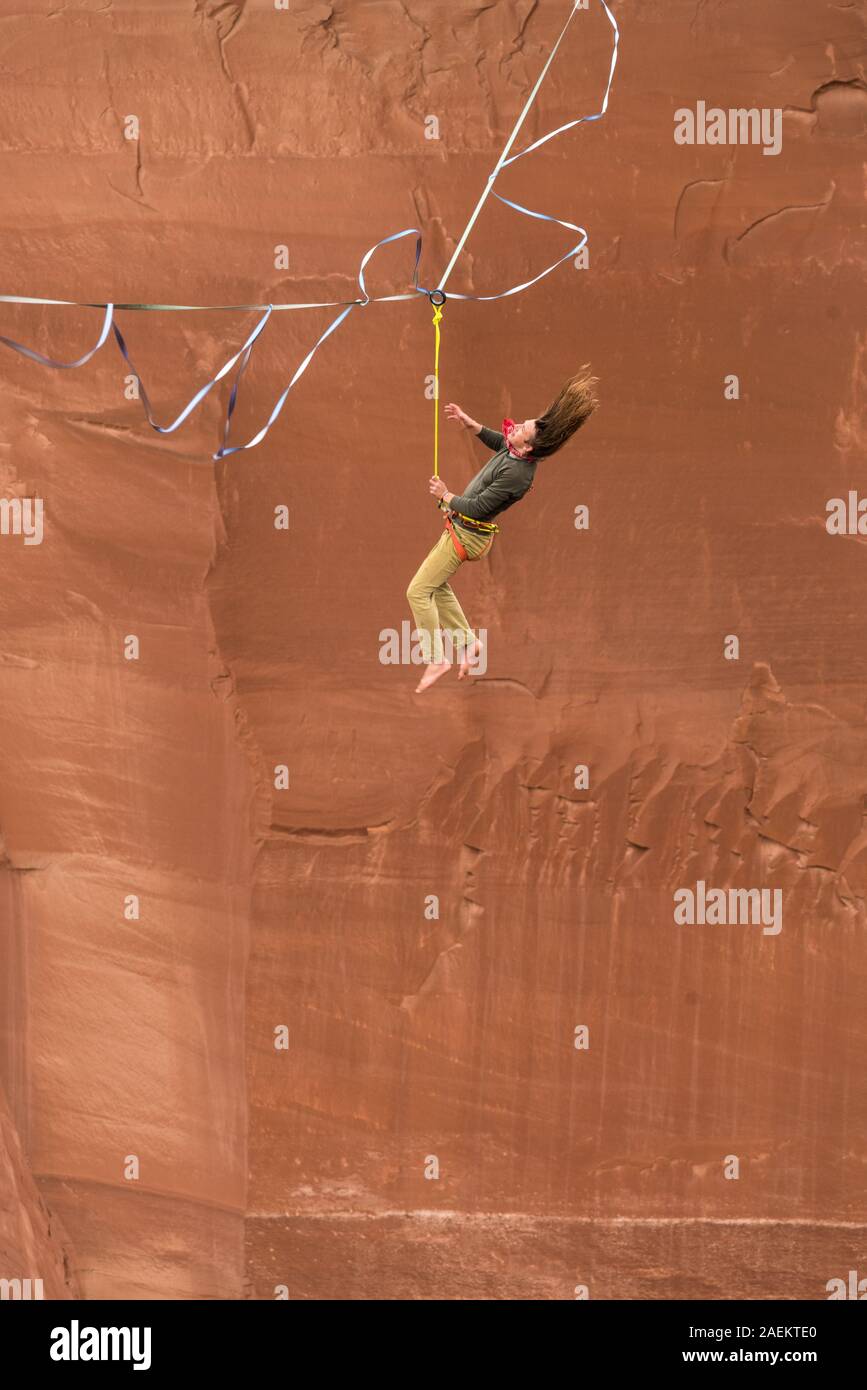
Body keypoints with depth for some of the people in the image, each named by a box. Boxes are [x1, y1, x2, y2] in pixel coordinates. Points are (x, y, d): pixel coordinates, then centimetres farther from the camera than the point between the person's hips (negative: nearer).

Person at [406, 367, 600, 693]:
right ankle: (468, 643, 28)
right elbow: (498, 441, 21)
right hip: (460, 529, 10)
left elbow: (476, 508, -25)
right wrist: (469, 422, 14)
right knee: (438, 587, 20)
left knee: (418, 591, -6)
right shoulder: (515, 450, -6)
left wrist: (444, 496, -10)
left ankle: (436, 659, 3)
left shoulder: (516, 473, -32)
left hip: (466, 536, -10)